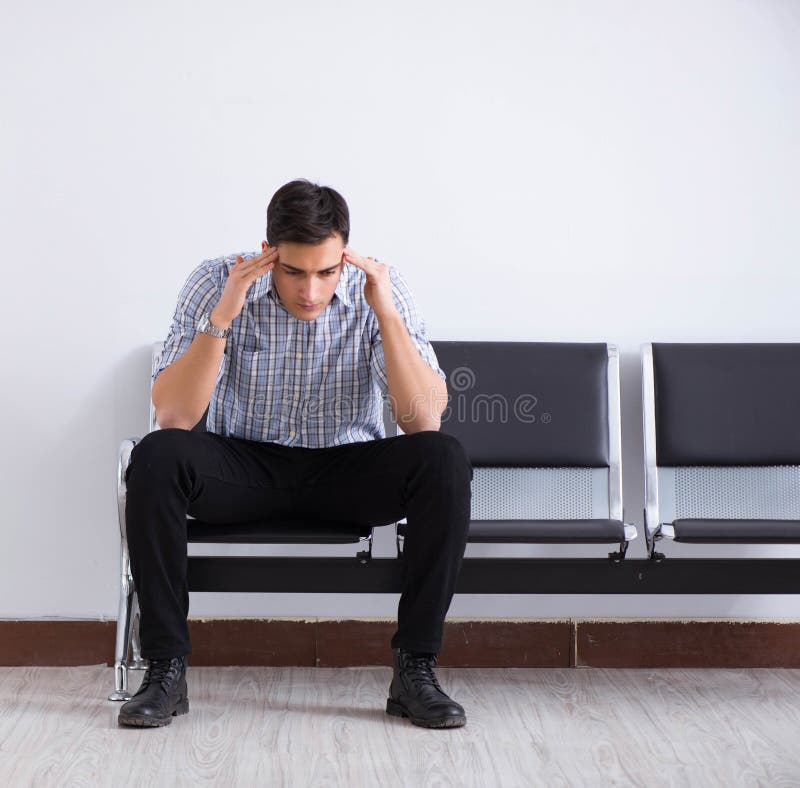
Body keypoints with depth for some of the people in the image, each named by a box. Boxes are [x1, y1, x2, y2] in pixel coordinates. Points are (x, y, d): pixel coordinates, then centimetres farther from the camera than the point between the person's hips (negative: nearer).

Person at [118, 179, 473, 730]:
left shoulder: (379, 288, -13)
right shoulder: (217, 283, -14)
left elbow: (424, 420, -21)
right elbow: (173, 417, -22)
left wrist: (387, 313, -31)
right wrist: (221, 317, -33)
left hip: (348, 469, 1)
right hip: (245, 467, 0)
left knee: (445, 461, -28)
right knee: (156, 458, -30)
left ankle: (415, 669, -19)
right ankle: (166, 668, -19)